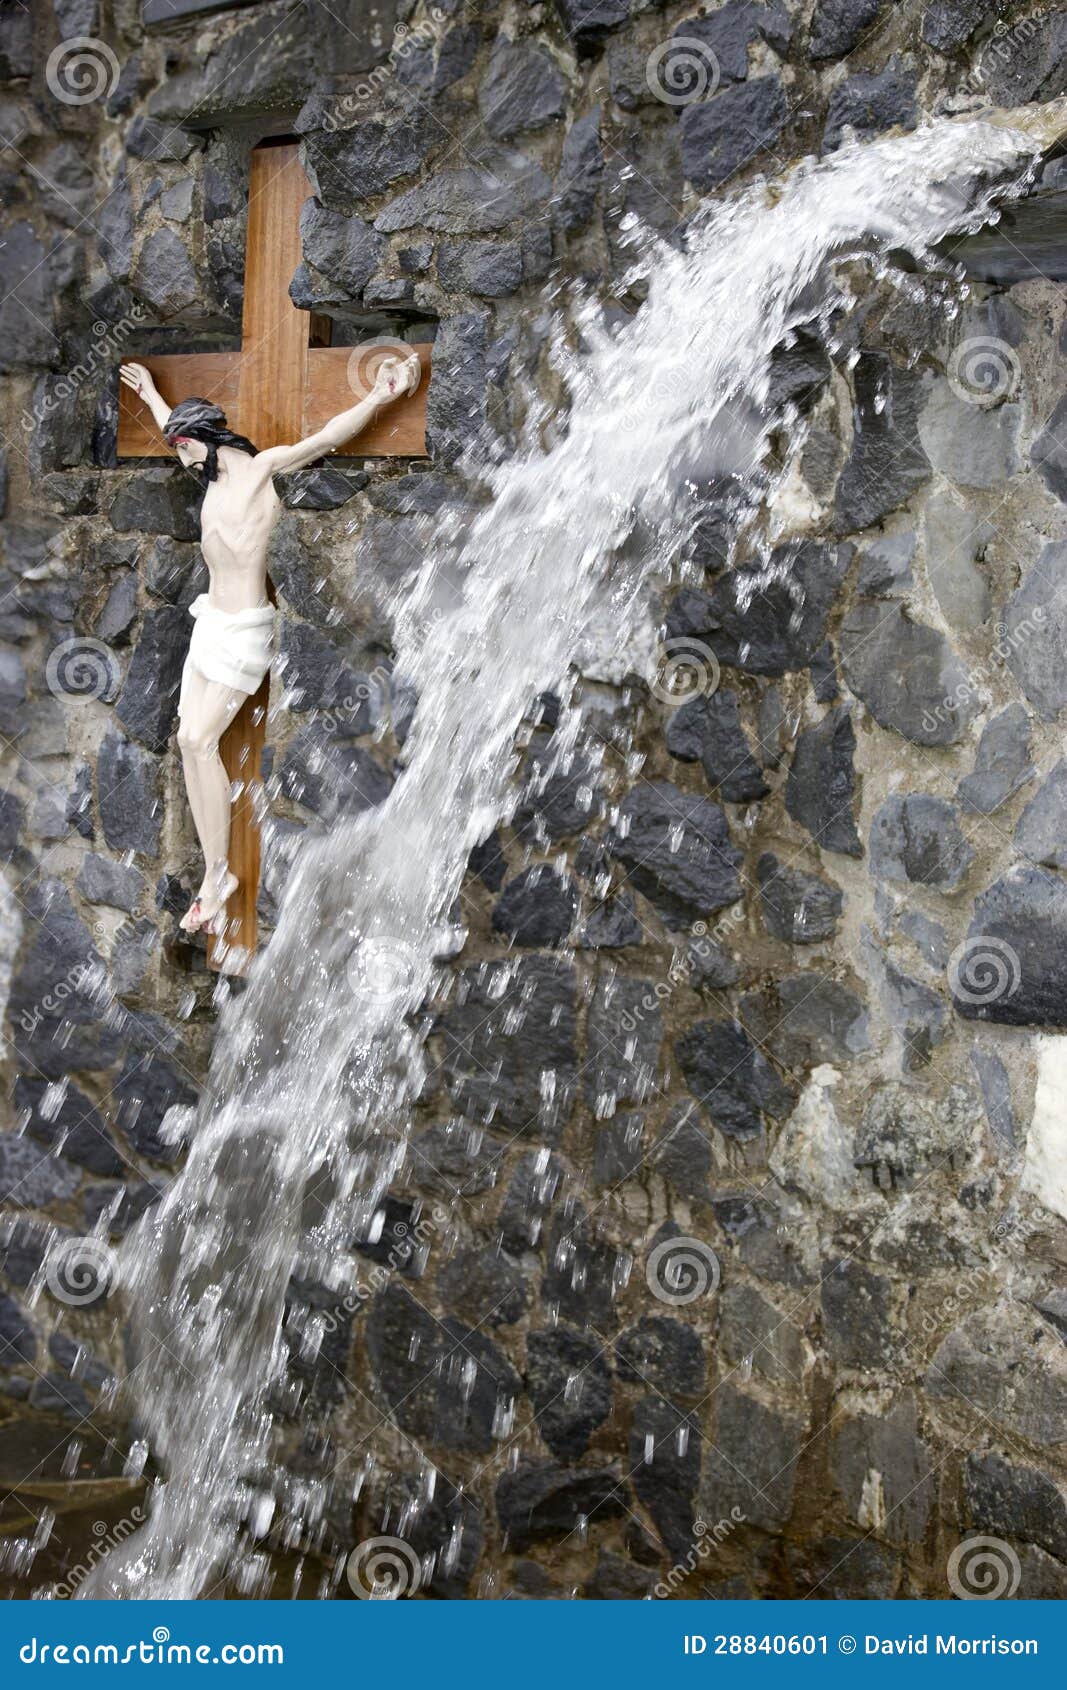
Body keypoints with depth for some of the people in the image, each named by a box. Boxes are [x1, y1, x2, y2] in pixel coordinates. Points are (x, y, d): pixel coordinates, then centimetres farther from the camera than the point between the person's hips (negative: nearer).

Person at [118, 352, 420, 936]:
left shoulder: (263, 468, -11)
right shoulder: (216, 475, 14)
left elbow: (325, 437, -23)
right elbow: (179, 430, 34)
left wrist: (379, 396, -34)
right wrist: (151, 394, 48)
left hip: (244, 627, -9)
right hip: (211, 619, 9)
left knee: (200, 739, -15)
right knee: (189, 740, 4)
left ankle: (219, 874, -6)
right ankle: (213, 875, 9)